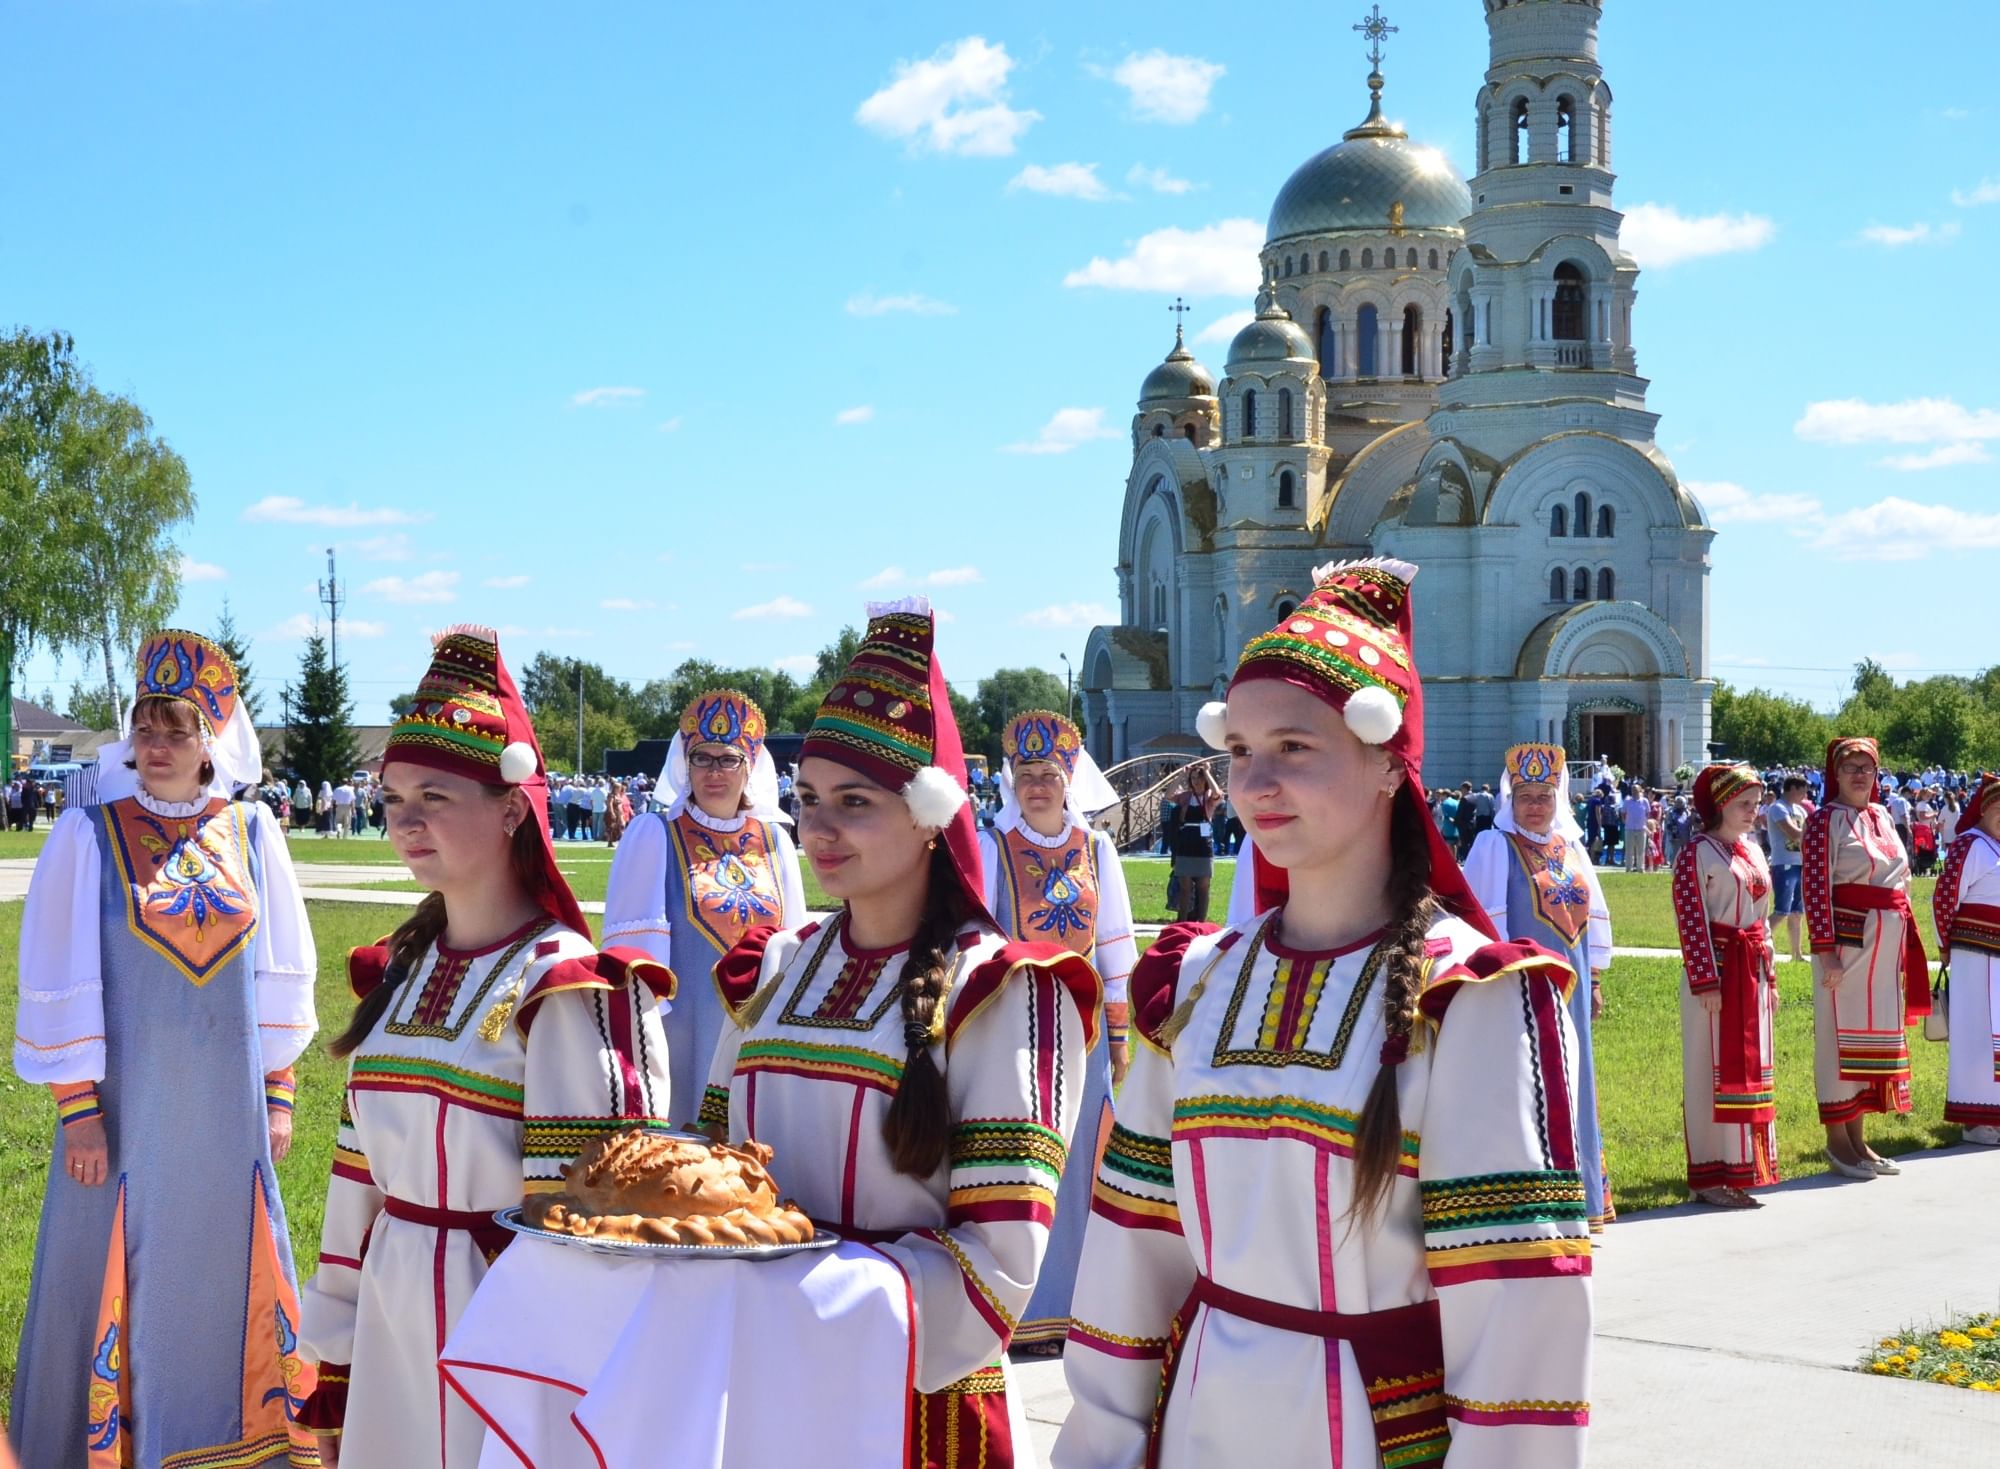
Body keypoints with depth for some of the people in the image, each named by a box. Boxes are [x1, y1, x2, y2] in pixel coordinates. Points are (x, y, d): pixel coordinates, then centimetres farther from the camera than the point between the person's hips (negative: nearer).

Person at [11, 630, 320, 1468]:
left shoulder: (250, 832, 1)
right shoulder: (90, 835, -6)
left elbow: (280, 973, 6)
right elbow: (60, 981, -6)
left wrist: (278, 1093, 5)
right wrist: (77, 1110, -10)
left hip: (223, 1106, 3)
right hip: (127, 1105, -2)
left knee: (224, 1271, 11)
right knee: (116, 1271, 4)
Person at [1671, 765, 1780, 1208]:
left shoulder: (1752, 852, 14)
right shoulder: (1697, 853, -10)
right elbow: (1691, 921, -15)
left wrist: (1769, 977, 15)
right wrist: (1707, 981, -20)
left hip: (1752, 972, 8)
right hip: (1717, 970, -8)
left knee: (1749, 1068, 10)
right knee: (1714, 1070, -3)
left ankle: (1741, 1170, 17)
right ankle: (1710, 1176, 3)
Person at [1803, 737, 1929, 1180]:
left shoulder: (1880, 816, 13)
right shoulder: (1826, 819, -9)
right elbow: (1815, 886, -15)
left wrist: (1903, 945, 15)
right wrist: (1826, 951, -21)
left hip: (1885, 945, 7)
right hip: (1848, 940, -7)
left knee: (1874, 1034, 11)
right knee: (1841, 1032, -1)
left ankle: (1858, 1138, 19)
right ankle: (1837, 1140, 6)